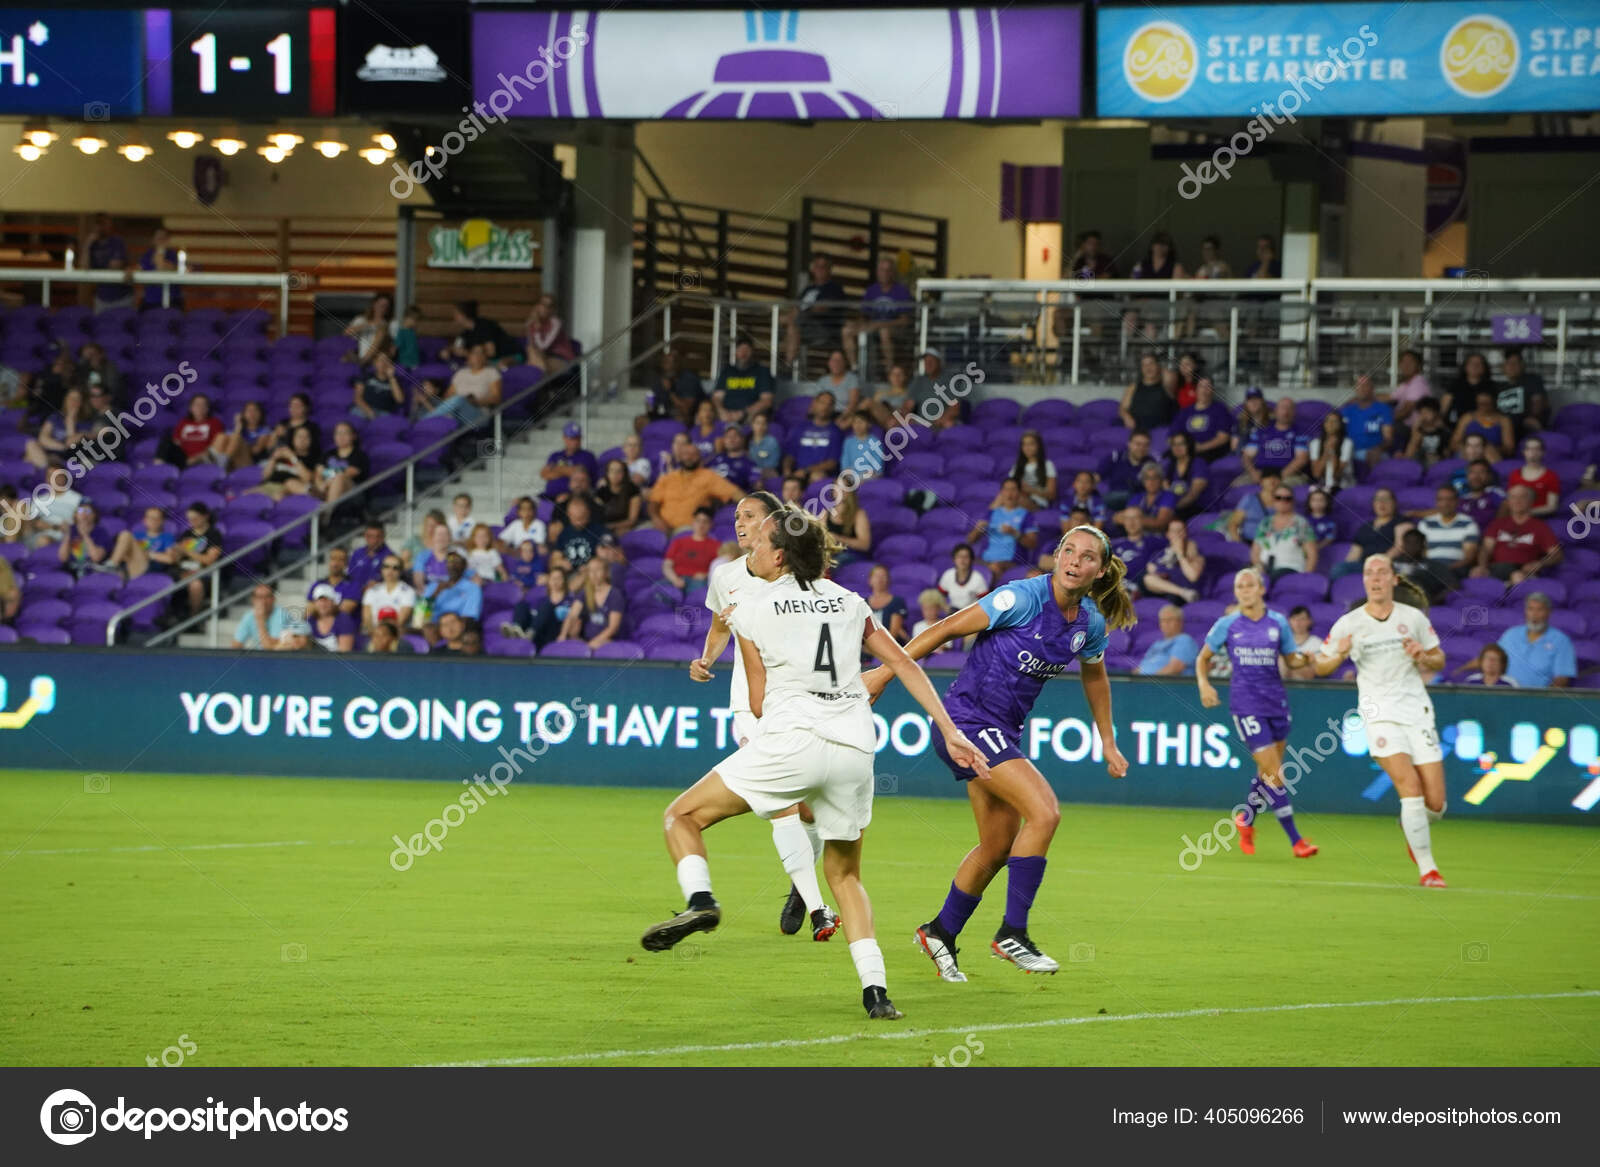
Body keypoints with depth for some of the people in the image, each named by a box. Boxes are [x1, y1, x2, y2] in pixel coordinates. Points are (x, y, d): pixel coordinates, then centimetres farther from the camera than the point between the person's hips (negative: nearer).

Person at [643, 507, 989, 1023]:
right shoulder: (848, 602, 16)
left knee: (683, 816, 11)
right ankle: (876, 990, 4)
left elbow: (759, 703, 7)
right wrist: (950, 732, 13)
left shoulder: (752, 611, 5)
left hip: (792, 740, -4)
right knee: (845, 875, 20)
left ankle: (699, 898, -18)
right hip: (855, 748, 5)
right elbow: (905, 665, 13)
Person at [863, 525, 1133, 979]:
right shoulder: (1023, 598, -19)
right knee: (1043, 811, -21)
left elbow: (1094, 676, 23)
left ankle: (940, 932, 34)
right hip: (967, 718, -8)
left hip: (1002, 733, 8)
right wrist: (885, 672, -11)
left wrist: (1108, 743, 29)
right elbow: (948, 628, -13)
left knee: (998, 847, 14)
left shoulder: (1090, 623, 2)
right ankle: (1013, 932, -14)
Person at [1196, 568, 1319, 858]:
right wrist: (1204, 684, -7)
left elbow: (1291, 660, 12)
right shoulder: (1227, 625, 1)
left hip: (1276, 701, 3)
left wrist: (1304, 659, -11)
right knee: (1273, 773, -11)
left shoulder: (1278, 623, 5)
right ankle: (1295, 840, -7)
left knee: (1269, 773, 11)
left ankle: (1246, 819, 38)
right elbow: (1203, 658, 11)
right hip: (1245, 702, -3)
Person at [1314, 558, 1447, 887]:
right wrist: (1339, 656, -12)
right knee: (1411, 789, -21)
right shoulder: (1348, 624, 2)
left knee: (1435, 804, -2)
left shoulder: (1413, 617, 5)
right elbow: (1320, 666, 10)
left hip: (1417, 711, 2)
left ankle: (1411, 830, 34)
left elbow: (1439, 660, 14)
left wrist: (1423, 657, -9)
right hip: (1379, 714, -2)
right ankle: (1427, 868, -12)